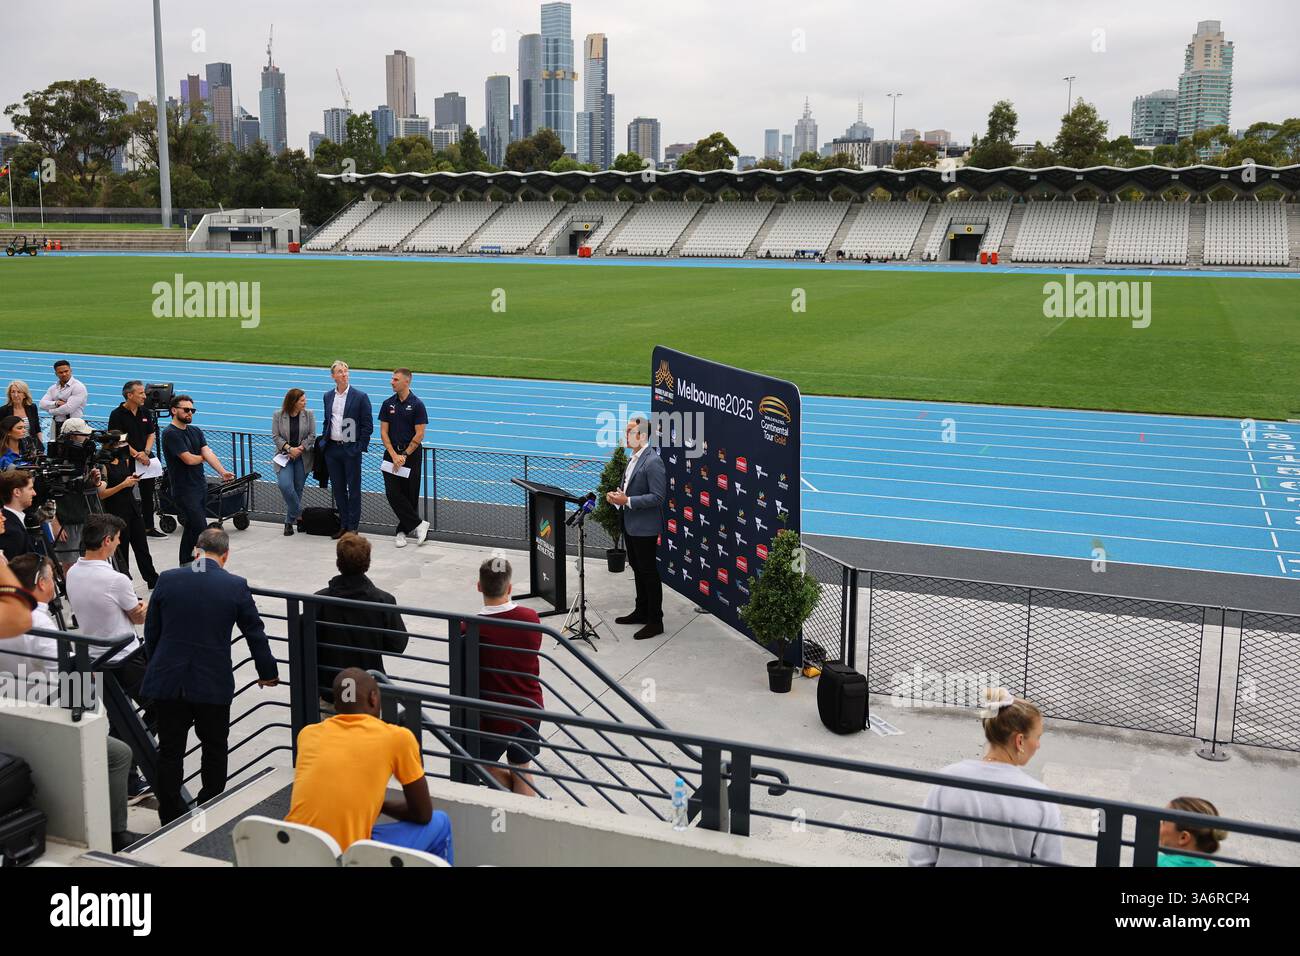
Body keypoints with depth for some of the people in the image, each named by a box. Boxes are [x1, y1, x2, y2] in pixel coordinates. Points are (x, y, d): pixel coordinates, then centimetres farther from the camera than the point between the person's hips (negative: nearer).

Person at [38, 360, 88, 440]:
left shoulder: (78, 387, -7)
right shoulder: (53, 388, 15)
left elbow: (69, 408, -16)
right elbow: (42, 404, 4)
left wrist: (51, 411, -3)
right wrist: (56, 403, -14)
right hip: (57, 426, 6)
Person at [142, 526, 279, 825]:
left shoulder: (167, 579, -2)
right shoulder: (236, 586, -7)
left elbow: (151, 632, 5)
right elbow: (255, 633, 2)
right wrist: (268, 672, 16)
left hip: (167, 681, 2)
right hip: (213, 683, -1)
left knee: (170, 752, 11)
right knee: (214, 750, 14)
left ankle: (170, 819, 20)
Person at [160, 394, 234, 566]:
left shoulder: (195, 431, 12)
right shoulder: (171, 434, -13)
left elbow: (208, 452, -1)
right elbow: (188, 459, -19)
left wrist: (222, 471, -15)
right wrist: (203, 457, 2)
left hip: (200, 487, 8)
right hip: (184, 490, -8)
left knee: (191, 527, 15)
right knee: (201, 529, -12)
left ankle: (185, 565, 24)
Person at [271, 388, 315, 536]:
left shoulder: (308, 414, 0)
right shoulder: (278, 415, -2)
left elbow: (312, 436, -1)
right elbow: (275, 436, -4)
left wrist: (299, 449, -13)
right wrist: (289, 448, -17)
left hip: (303, 457, 1)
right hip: (284, 456, -1)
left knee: (298, 489, 4)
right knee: (285, 486, -19)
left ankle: (290, 521, 16)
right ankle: (299, 514, -2)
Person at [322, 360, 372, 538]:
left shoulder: (360, 396, -6)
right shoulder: (328, 396, 9)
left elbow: (368, 425, -6)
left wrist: (360, 447, -10)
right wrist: (325, 441, 10)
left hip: (351, 449, -5)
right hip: (332, 449, 5)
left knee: (353, 489, 1)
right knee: (338, 488, 10)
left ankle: (353, 527, 8)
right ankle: (343, 524, 20)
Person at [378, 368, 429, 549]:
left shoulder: (417, 405, -6)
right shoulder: (388, 404, 6)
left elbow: (419, 434, -9)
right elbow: (384, 432, 3)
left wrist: (404, 456, -12)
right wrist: (394, 455, -9)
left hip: (411, 455, -3)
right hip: (392, 454, 3)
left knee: (410, 495, 2)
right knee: (392, 493, -7)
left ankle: (402, 531, 12)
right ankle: (418, 524, -2)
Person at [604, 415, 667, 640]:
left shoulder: (652, 462, -20)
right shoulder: (634, 458, 10)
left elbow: (657, 496, -23)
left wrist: (627, 501, -24)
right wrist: (617, 495, 2)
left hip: (644, 527, -10)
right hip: (630, 524, 10)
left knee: (649, 572, -1)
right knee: (637, 569, 19)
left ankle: (655, 621, 7)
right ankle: (641, 612, 33)